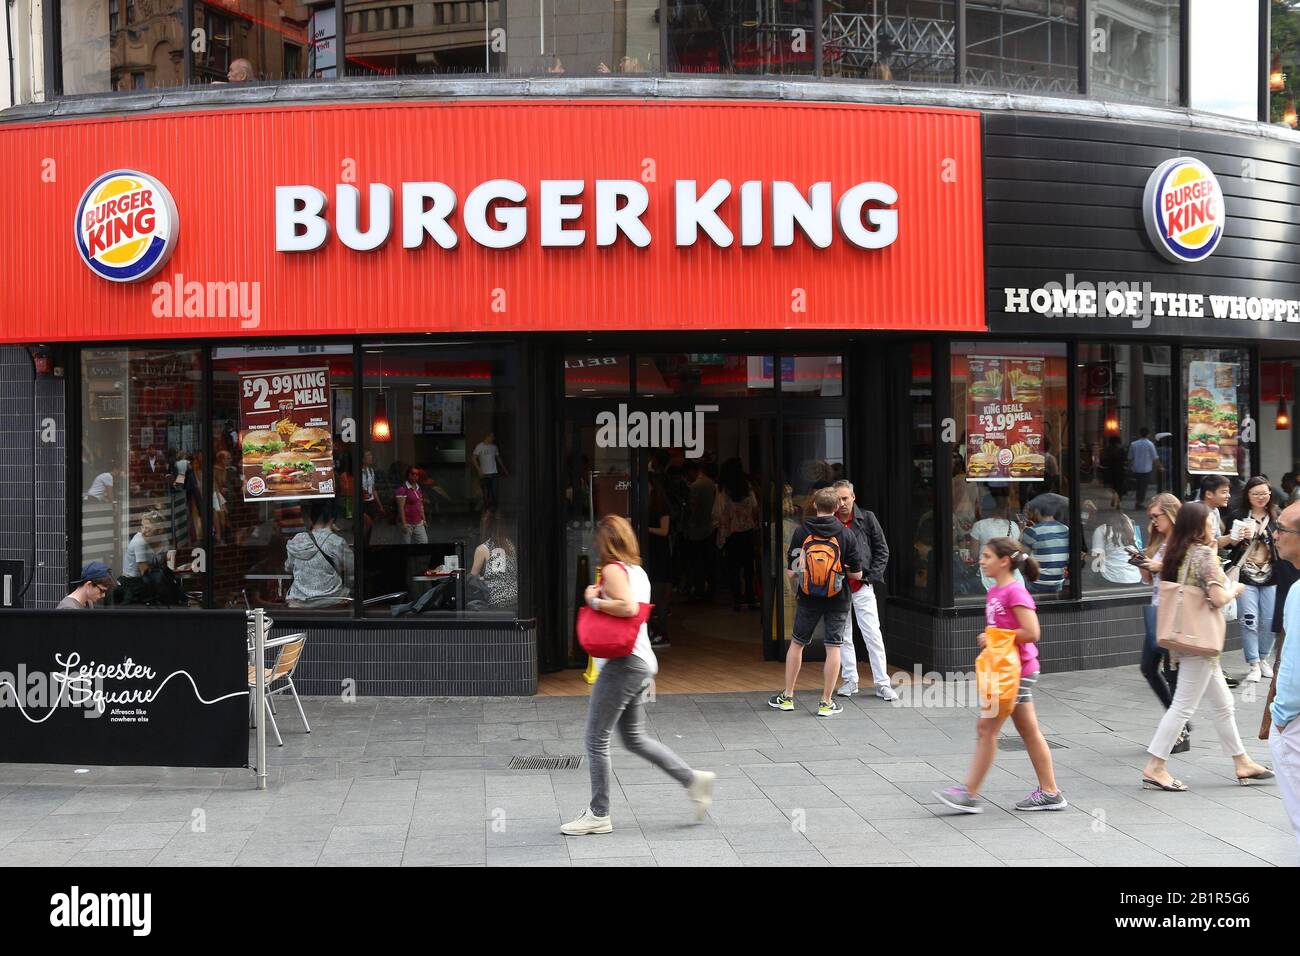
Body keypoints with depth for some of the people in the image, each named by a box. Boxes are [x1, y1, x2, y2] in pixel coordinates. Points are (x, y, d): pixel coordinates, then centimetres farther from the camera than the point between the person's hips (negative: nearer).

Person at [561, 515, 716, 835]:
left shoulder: (613, 570, -12)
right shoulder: (638, 571, 15)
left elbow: (627, 606, -27)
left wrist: (594, 601, -15)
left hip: (624, 662, -10)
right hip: (643, 662, 10)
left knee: (596, 739, -1)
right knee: (635, 739, 18)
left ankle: (598, 815, 5)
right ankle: (693, 779, 15)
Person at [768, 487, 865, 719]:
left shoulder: (801, 532, -6)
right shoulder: (846, 534, -7)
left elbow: (791, 572, -5)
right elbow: (856, 574, -5)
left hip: (808, 599, 1)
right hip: (837, 599, -1)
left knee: (796, 643, 16)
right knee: (833, 648, 5)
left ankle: (787, 697, 22)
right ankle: (826, 703, 6)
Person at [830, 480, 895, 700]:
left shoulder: (867, 519, -1)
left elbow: (882, 550, 4)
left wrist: (871, 575, -5)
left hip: (862, 586, -1)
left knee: (873, 635, -3)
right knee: (842, 636, 9)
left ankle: (882, 684, 2)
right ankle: (850, 680, 20)